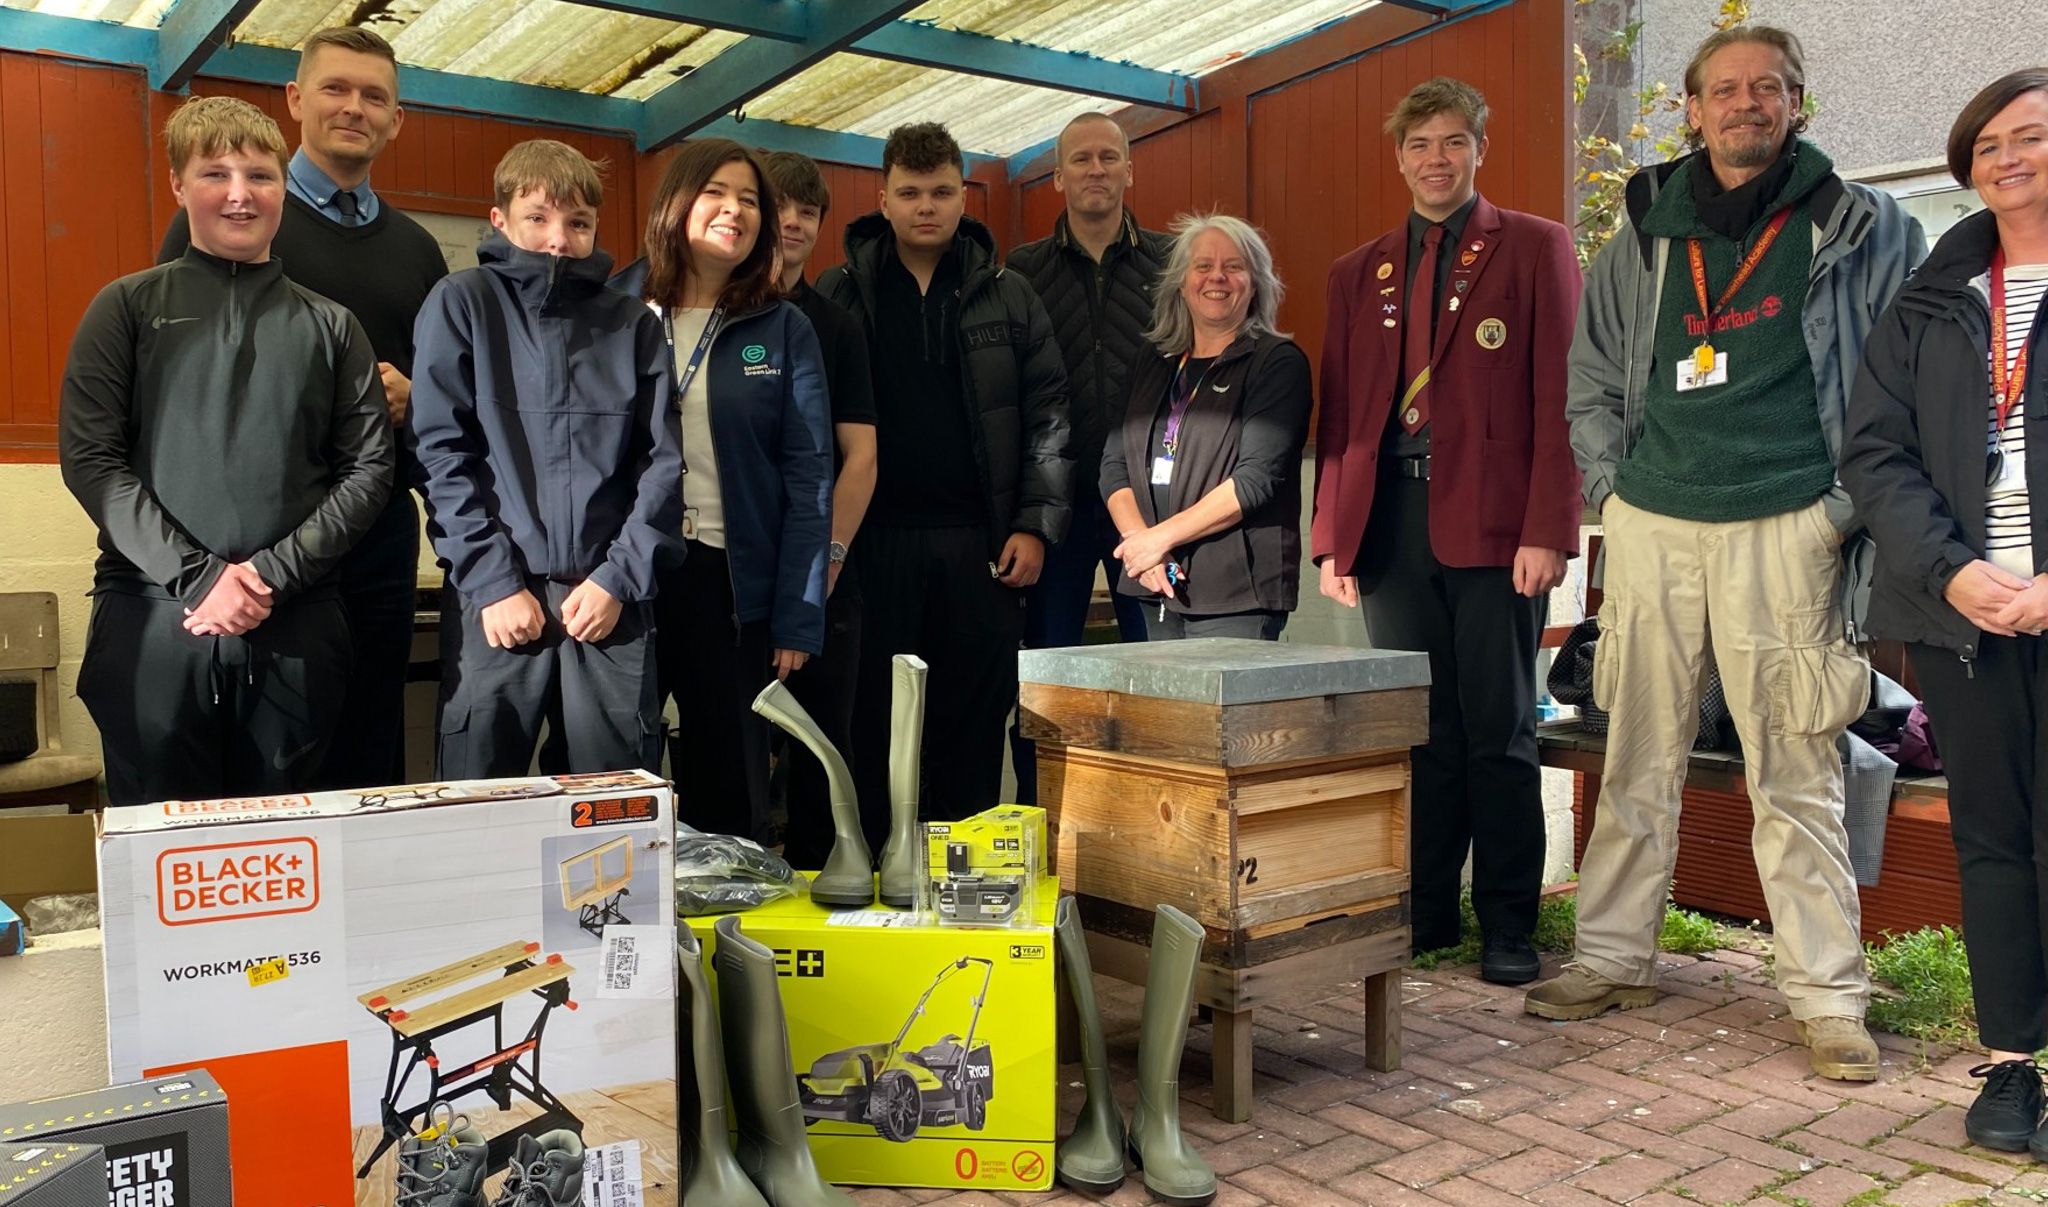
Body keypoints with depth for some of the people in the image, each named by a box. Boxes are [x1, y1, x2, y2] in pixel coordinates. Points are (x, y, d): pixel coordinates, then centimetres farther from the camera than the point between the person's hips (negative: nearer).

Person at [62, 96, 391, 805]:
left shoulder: (329, 326, 12)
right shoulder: (128, 308, 8)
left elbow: (368, 467, 4)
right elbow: (89, 458, 0)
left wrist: (275, 574, -8)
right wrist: (197, 576, -11)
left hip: (296, 626, 1)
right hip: (152, 615, -1)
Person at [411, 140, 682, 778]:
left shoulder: (634, 324, 11)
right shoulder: (462, 303, 6)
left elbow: (662, 463, 6)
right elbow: (442, 453, -1)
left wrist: (620, 577, -6)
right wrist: (493, 582, -9)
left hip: (613, 604, 2)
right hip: (494, 603, -1)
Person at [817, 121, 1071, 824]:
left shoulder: (1008, 297, 10)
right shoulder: (838, 296, 7)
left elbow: (1049, 415, 8)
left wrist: (1037, 523, -1)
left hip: (981, 541, 1)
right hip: (874, 539, -1)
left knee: (977, 718, 6)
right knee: (873, 719, 3)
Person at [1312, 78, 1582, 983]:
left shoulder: (1536, 249, 6)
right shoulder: (1357, 274, 17)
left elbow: (1559, 398, -3)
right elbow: (1337, 415, 14)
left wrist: (1546, 530, -12)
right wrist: (1331, 536, 5)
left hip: (1495, 524, -3)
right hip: (1392, 525, 4)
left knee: (1497, 732, 1)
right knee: (1418, 730, 8)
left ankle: (1508, 928, 11)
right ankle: (1425, 911, 18)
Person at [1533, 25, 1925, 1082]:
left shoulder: (1862, 230, 6)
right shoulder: (1646, 233, 12)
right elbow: (1590, 378, 18)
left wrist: (1853, 495, -3)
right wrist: (1610, 483, 7)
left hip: (1785, 528, -2)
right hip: (1652, 528, 3)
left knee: (1796, 778, -1)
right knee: (1638, 766, 9)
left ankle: (1828, 997, 9)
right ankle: (1613, 960, 19)